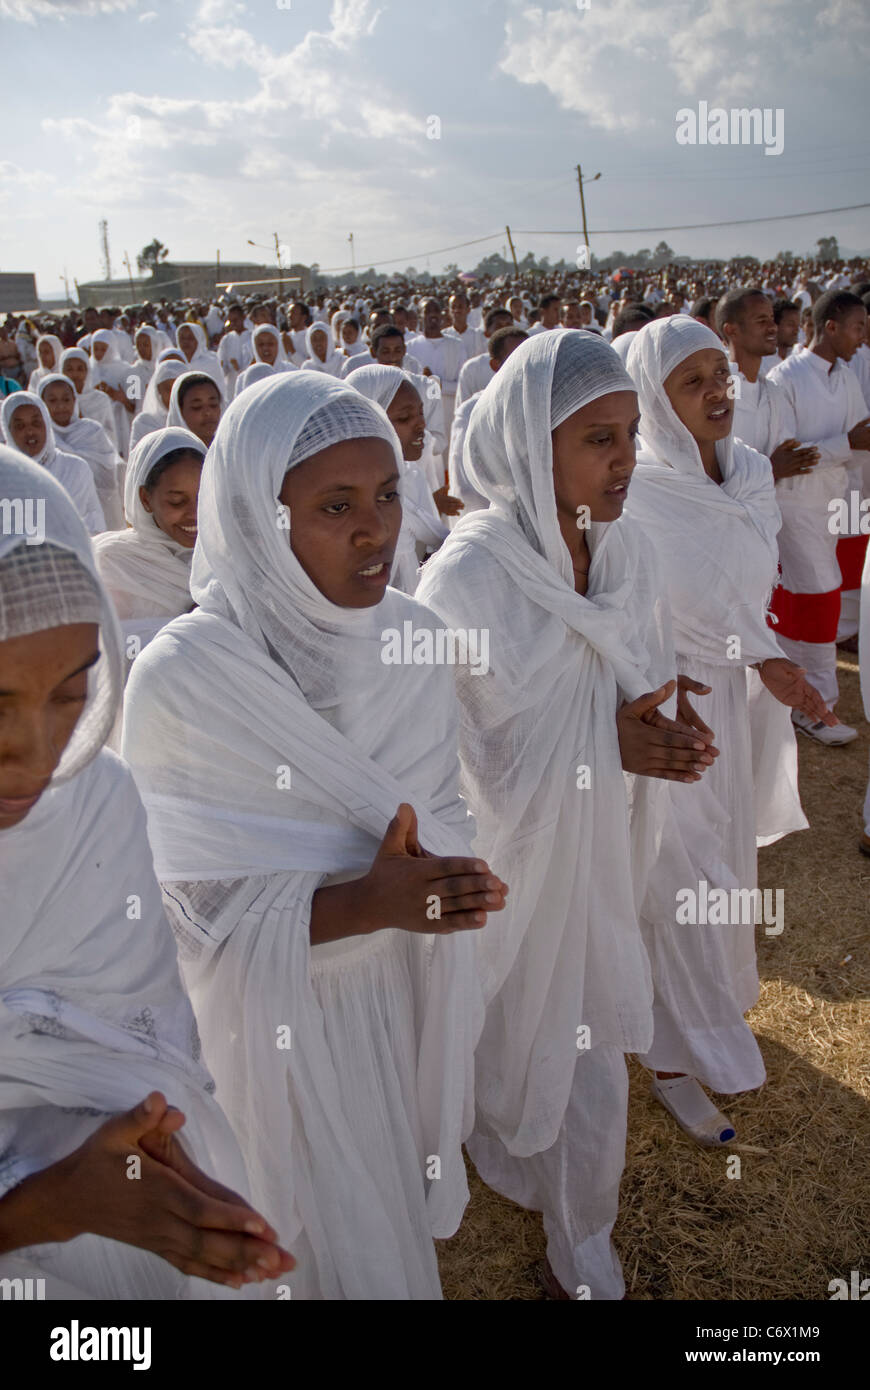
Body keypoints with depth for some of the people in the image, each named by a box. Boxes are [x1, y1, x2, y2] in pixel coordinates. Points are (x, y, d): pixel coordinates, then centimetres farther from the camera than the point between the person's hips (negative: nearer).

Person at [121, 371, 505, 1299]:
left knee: (411, 1198, 28)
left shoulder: (415, 635, -10)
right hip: (292, 1017, -4)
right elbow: (187, 905, -20)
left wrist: (431, 873, -15)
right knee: (347, 1243, 18)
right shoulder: (181, 680, -25)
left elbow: (440, 813, 3)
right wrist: (362, 903, -31)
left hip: (418, 986, 5)